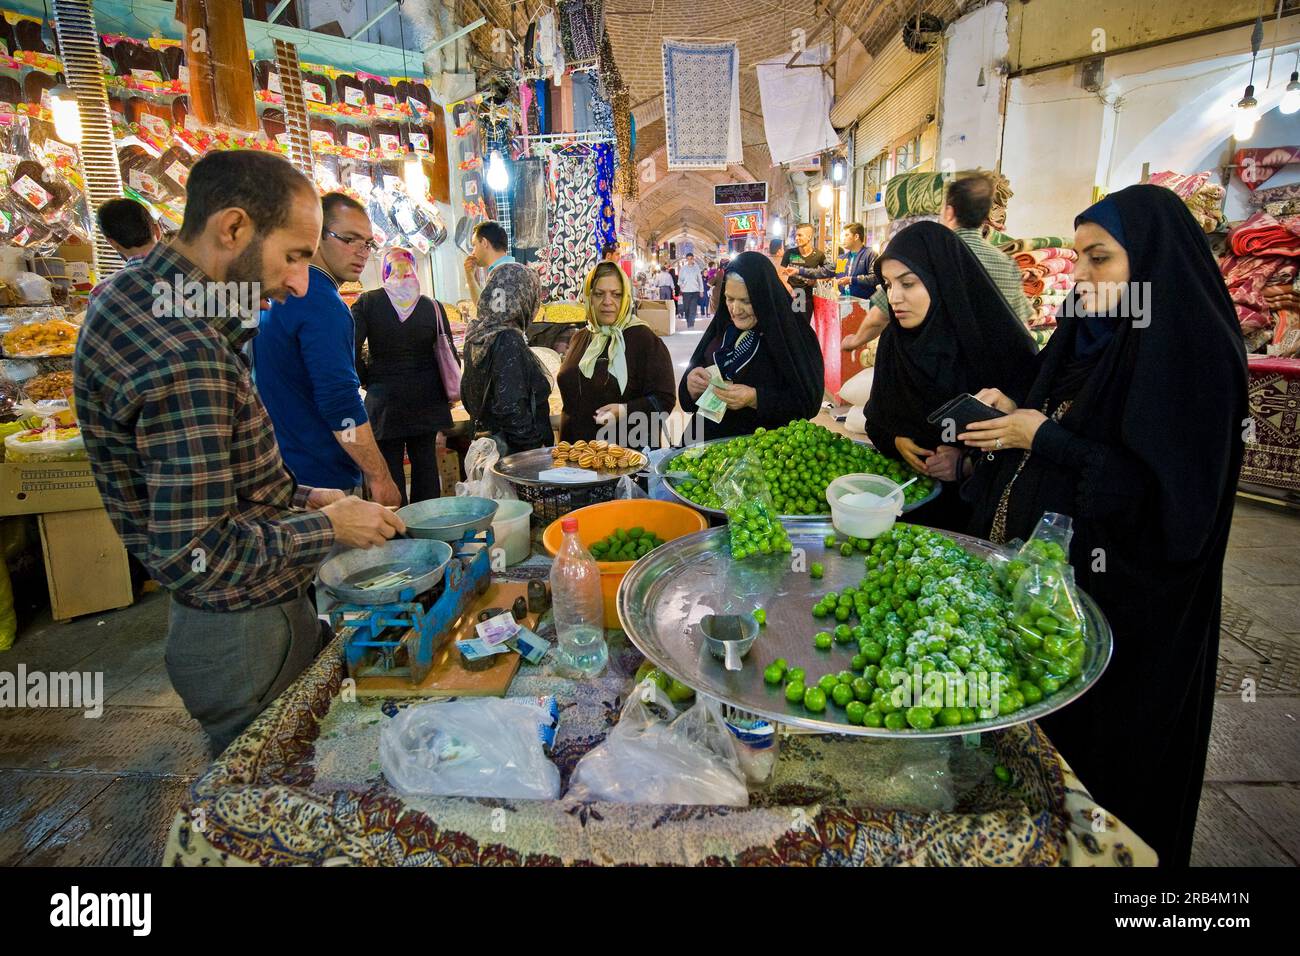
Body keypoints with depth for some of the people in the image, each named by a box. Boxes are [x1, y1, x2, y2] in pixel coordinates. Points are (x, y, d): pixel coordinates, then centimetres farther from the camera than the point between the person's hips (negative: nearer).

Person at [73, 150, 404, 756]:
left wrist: (296, 497, 6)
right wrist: (326, 527, -16)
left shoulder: (133, 292, 4)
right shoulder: (185, 361, -30)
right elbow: (196, 556, -28)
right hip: (246, 636, -9)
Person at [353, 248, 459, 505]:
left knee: (391, 466, 5)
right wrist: (448, 393, 13)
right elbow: (449, 355, 1)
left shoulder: (366, 302, -6)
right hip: (426, 398, 2)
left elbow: (352, 350, -10)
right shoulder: (433, 306, -2)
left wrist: (367, 380, 5)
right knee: (425, 461, 12)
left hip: (384, 399, -2)